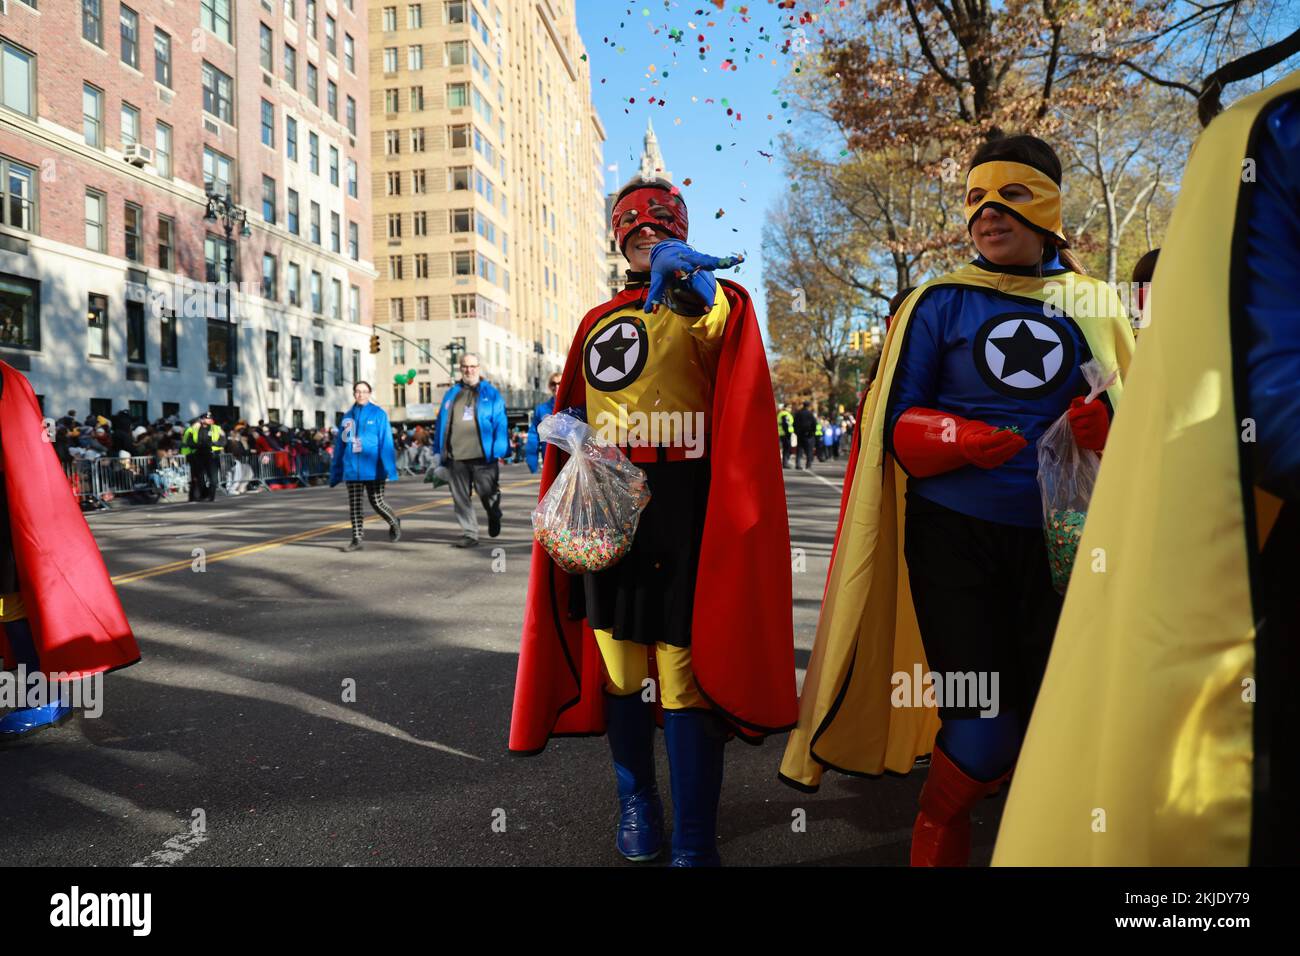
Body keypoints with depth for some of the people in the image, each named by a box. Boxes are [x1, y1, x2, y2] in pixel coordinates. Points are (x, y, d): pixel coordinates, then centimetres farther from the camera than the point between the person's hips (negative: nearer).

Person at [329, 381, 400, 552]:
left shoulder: (378, 414, -3)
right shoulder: (348, 416, 8)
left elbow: (386, 443, -8)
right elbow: (340, 445, 11)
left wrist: (388, 467, -16)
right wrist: (335, 472, 10)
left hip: (372, 469, -4)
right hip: (352, 469, 4)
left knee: (377, 502, 3)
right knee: (354, 505, 4)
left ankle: (394, 523, 31)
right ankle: (356, 539, 12)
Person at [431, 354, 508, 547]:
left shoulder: (491, 393, 4)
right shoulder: (451, 394, 13)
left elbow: (500, 423, -1)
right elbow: (442, 423, 15)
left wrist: (498, 450, -9)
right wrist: (440, 450, 10)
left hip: (482, 456, -3)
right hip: (456, 457, 3)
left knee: (488, 493, 4)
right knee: (461, 497, 3)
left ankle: (494, 517, 36)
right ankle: (469, 534, 12)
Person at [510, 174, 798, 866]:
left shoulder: (710, 304, 7)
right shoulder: (597, 322, 20)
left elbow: (722, 331, -17)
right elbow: (573, 411, 25)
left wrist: (690, 277, -31)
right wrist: (567, 428, 5)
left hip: (681, 505, -4)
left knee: (684, 666, -4)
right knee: (617, 656, 10)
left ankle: (695, 841, 8)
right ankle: (635, 800, 29)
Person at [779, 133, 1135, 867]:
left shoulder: (1095, 306, 9)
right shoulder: (941, 304, 2)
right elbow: (895, 426, -1)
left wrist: (1104, 432, -10)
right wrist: (960, 437, -20)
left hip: (1057, 540, 3)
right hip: (955, 535, -3)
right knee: (984, 729, -3)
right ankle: (937, 838, 26)